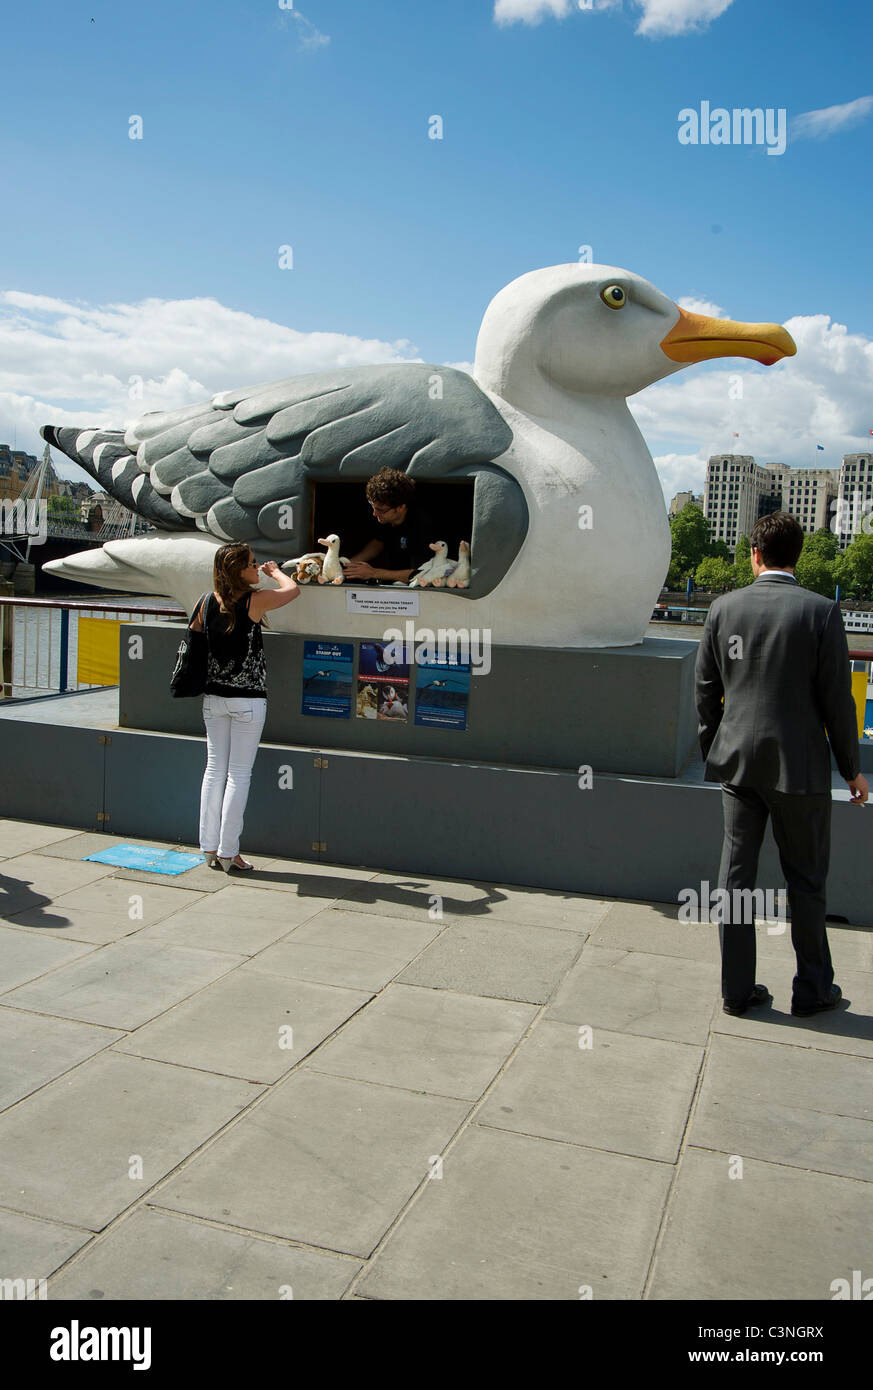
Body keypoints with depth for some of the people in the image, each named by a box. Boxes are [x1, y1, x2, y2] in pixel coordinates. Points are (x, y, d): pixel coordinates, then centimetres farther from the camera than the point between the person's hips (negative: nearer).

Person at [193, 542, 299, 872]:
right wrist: (275, 571, 19)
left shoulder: (208, 601, 1)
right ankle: (228, 853, 5)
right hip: (247, 700, -5)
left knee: (215, 769, 12)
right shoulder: (255, 600, -14)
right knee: (239, 774, 1)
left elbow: (195, 631, 19)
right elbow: (292, 589, 2)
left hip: (213, 697, 6)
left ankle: (210, 848, 17)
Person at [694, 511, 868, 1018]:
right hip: (798, 765, -3)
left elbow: (706, 689, 4)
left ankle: (738, 989, 18)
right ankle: (813, 989, 24)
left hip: (737, 762, 3)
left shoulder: (724, 607, -1)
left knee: (736, 874, 9)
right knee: (806, 879, 12)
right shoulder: (821, 611, -10)